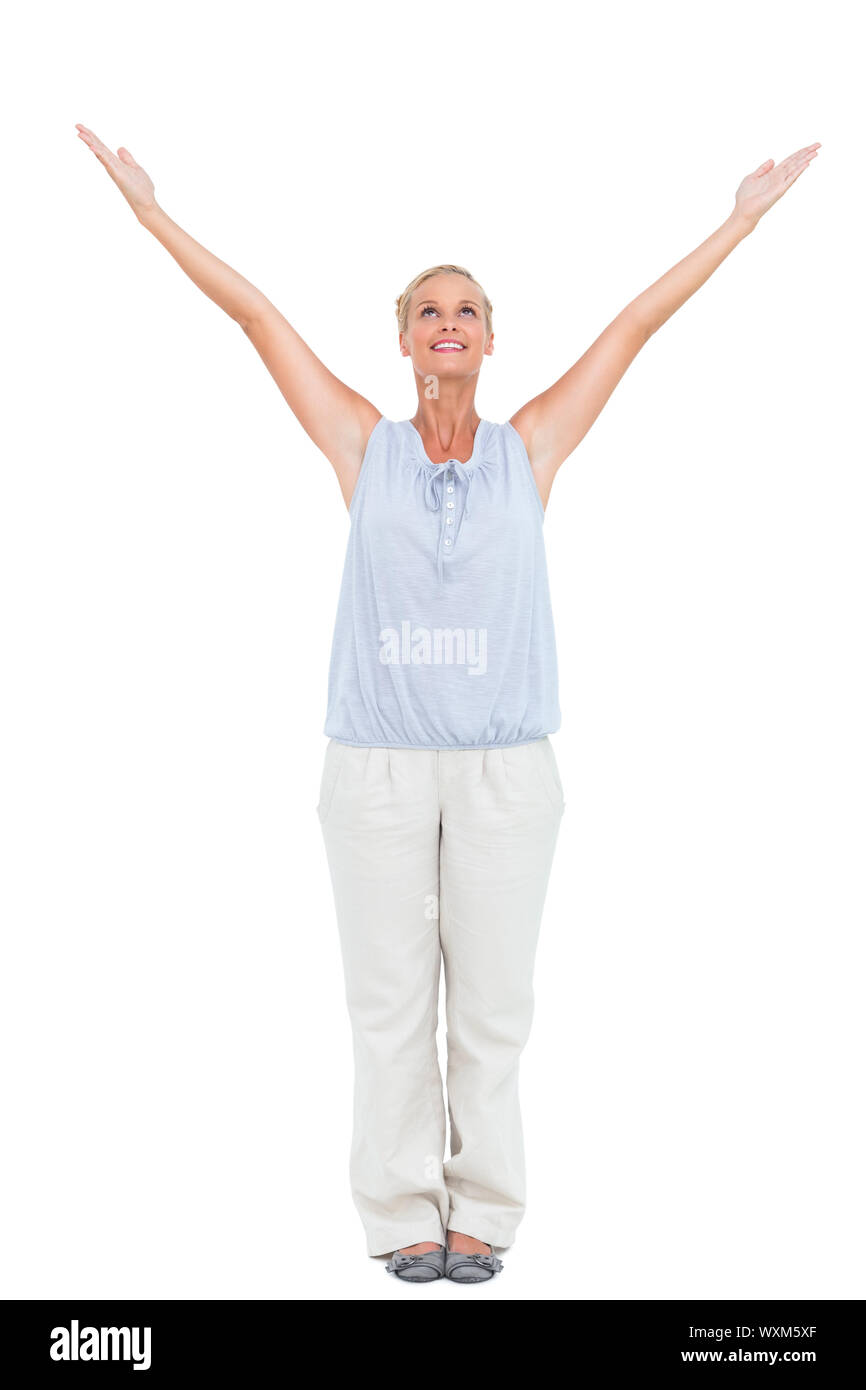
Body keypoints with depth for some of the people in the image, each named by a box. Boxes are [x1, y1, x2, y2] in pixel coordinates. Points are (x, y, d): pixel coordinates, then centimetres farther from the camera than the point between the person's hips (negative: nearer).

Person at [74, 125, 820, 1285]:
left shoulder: (529, 449, 5)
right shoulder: (365, 448, 4)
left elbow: (638, 324, 7)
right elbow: (257, 318, 5)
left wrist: (743, 220, 12)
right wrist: (152, 210, 8)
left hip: (505, 768, 0)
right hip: (377, 765, 0)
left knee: (493, 1004, 7)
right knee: (389, 1003, 6)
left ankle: (482, 1211, 21)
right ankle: (403, 1211, 20)